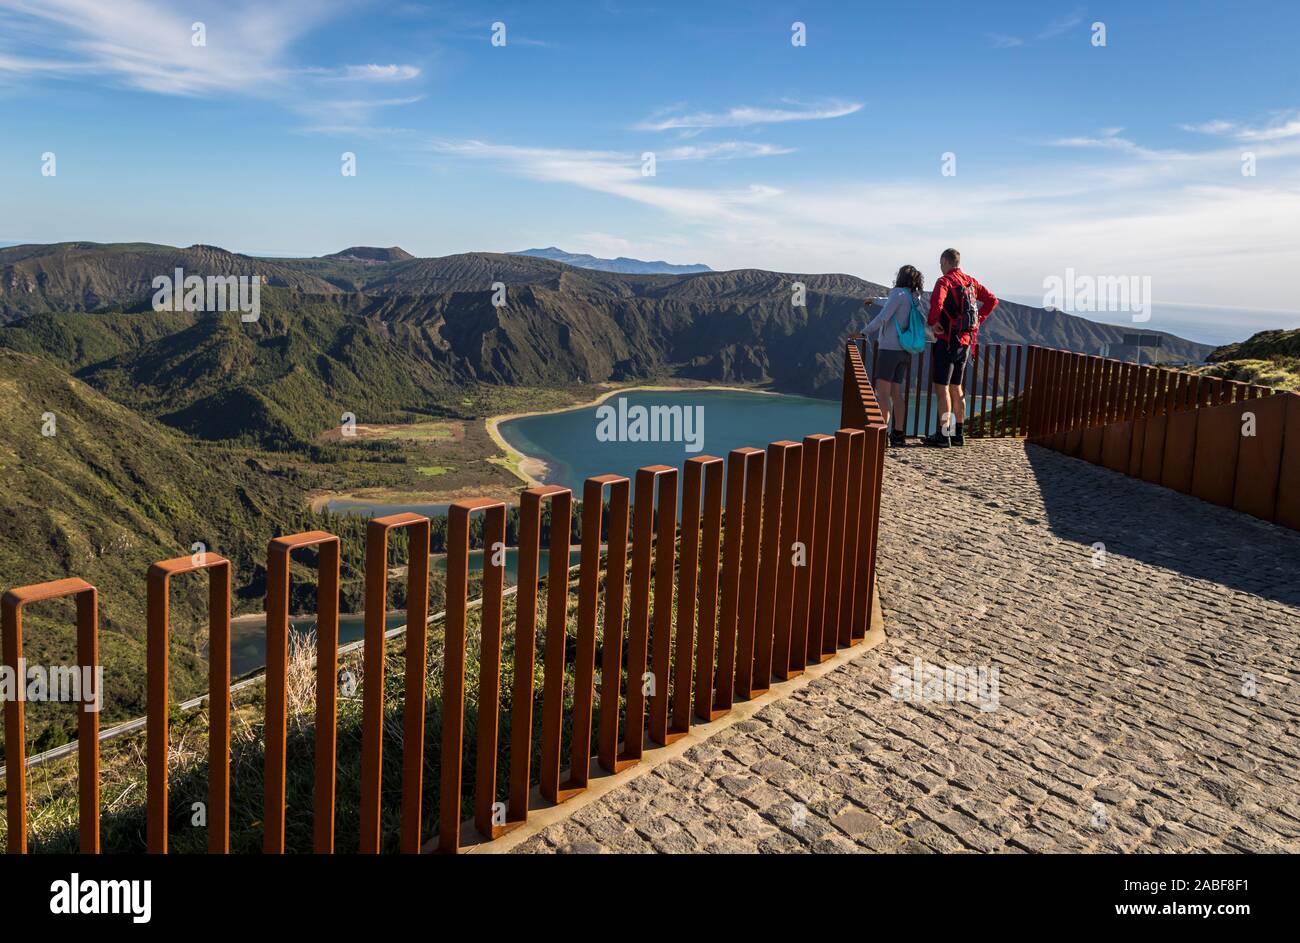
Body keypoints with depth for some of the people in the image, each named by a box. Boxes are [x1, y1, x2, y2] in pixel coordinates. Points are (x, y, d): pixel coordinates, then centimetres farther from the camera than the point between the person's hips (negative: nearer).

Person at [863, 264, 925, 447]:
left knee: (883, 391, -10)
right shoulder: (914, 299, 16)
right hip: (904, 351, 8)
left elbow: (883, 317, -19)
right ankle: (898, 435, 12)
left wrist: (864, 332, -10)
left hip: (890, 349, -8)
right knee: (896, 393, 11)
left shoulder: (899, 293, -9)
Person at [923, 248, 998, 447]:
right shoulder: (971, 282, 12)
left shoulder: (945, 281, -12)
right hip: (967, 342, 8)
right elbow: (992, 300, 17)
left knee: (941, 387, -3)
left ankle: (943, 435, -4)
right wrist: (978, 320, 14)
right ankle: (958, 434, 18)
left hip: (948, 341, -8)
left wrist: (933, 322, -15)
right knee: (956, 387, 15)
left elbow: (937, 302, -31)